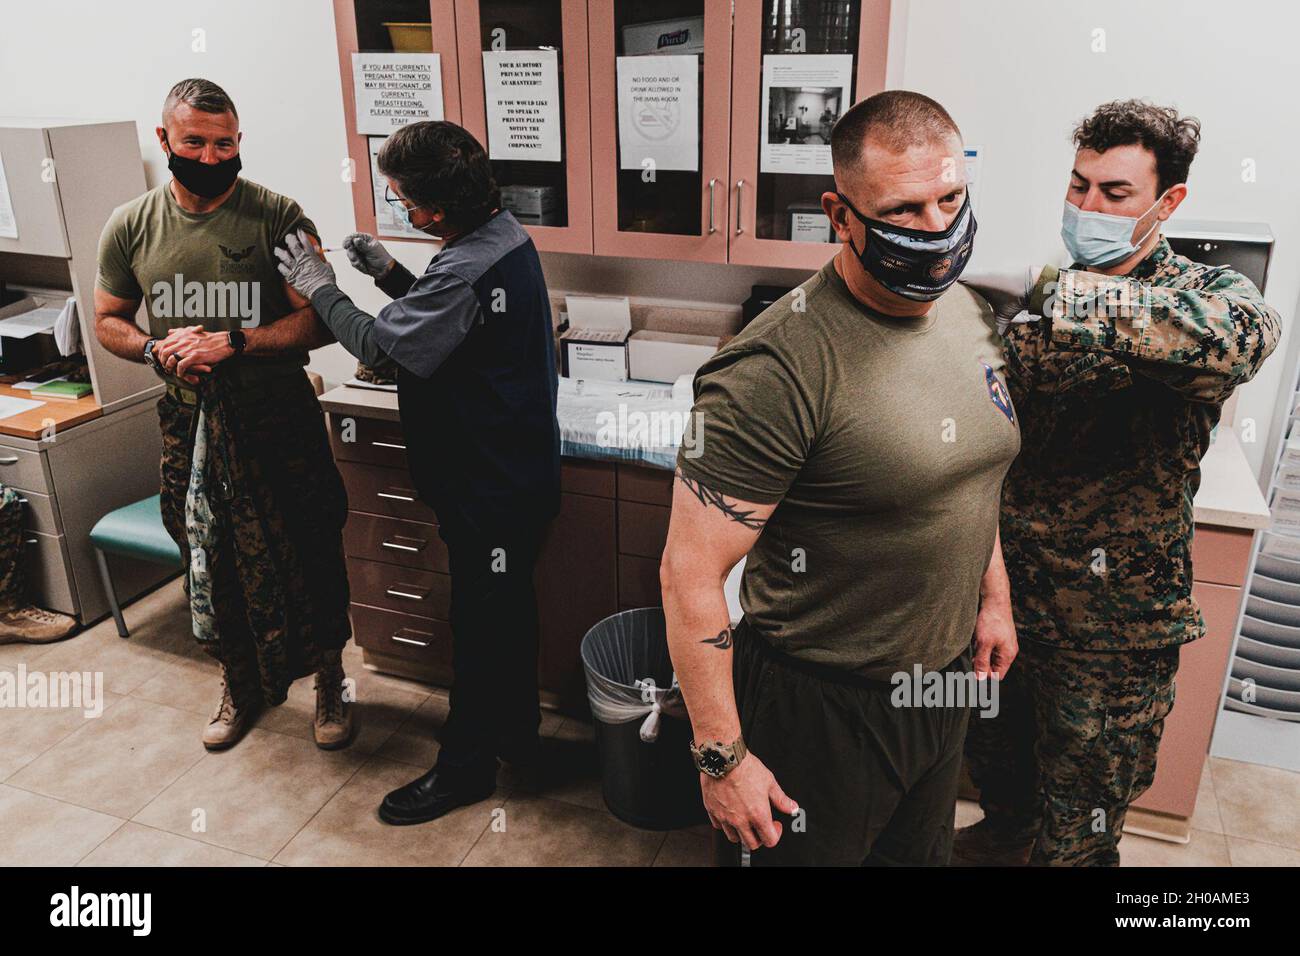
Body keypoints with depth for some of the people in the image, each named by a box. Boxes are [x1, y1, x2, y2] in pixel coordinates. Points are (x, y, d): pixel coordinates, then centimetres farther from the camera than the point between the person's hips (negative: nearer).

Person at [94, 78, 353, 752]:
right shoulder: (130, 226, 1)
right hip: (189, 427, 3)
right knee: (212, 569, 15)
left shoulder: (278, 217, -9)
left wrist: (234, 342, -23)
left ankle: (329, 683, 30)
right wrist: (155, 349, -10)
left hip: (280, 425, -3)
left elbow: (321, 321, -13)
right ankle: (240, 684, 39)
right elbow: (108, 320, 11)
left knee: (309, 562, 7)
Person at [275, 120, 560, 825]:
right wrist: (392, 276, 5)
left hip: (491, 489, -10)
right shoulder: (504, 233, 5)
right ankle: (515, 730, 42)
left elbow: (377, 343, -20)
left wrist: (319, 288, -5)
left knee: (481, 623, 6)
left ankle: (467, 765, 25)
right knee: (507, 608, 23)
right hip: (517, 470, 10)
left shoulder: (468, 272, -28)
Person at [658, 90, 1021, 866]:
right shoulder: (778, 370, -28)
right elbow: (690, 572, -26)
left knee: (923, 852, 28)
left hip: (946, 678, 8)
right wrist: (721, 757, -21)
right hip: (822, 707, -7)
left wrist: (993, 597, 17)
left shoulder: (970, 313, -1)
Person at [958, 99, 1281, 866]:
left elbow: (1245, 333, -39)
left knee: (1077, 837, 13)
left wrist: (1050, 294, -42)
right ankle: (1005, 832, 56)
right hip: (1007, 593, 5)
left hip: (1112, 628, -4)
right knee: (995, 761, 27)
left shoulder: (1205, 293, -13)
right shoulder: (1045, 301, 1)